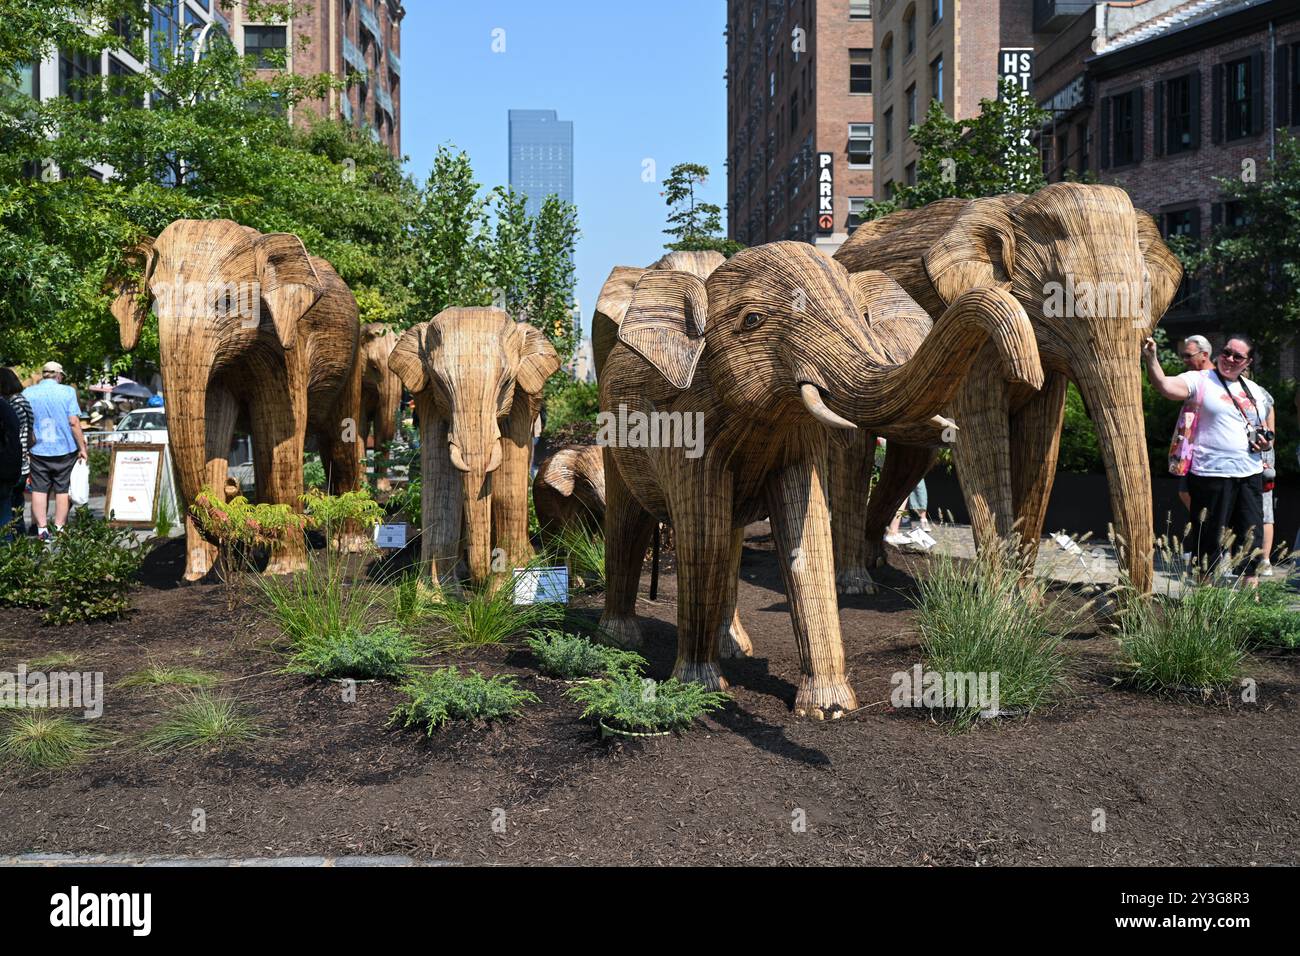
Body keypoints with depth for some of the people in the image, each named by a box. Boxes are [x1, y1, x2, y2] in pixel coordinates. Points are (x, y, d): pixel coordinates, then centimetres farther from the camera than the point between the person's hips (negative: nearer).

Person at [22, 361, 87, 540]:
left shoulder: (27, 393, 2)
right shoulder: (67, 391, -5)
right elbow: (74, 422, -10)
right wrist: (82, 448, -3)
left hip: (38, 450, 2)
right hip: (64, 449, -1)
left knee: (39, 490, 7)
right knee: (62, 490, 7)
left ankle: (42, 530, 3)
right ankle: (59, 530, 8)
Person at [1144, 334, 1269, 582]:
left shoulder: (1254, 392, 15)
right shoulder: (1200, 380, -3)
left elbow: (1264, 429, 27)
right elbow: (1166, 387, -23)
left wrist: (1266, 442, 4)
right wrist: (1151, 359, -37)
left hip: (1250, 476, 6)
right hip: (1212, 475, -6)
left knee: (1251, 537, 11)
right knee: (1210, 542, 1)